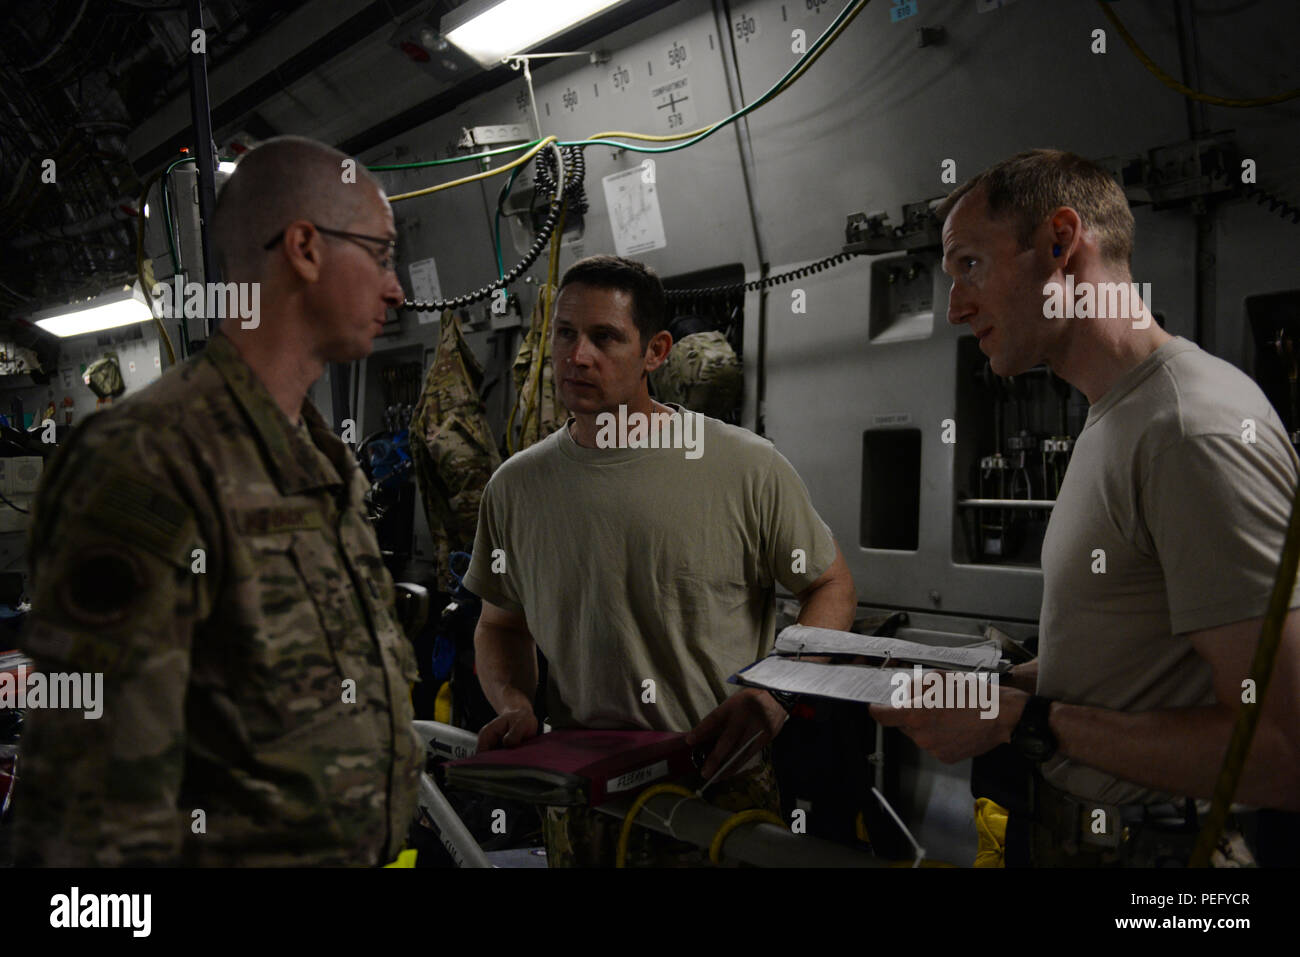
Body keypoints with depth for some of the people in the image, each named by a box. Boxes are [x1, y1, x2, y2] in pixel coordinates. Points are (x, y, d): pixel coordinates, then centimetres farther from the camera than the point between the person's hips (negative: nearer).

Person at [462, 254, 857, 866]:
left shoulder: (747, 467, -11)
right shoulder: (515, 486, -1)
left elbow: (832, 586, -1)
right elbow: (500, 624, 12)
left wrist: (776, 693, -16)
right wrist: (512, 703, -7)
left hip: (723, 791, -2)